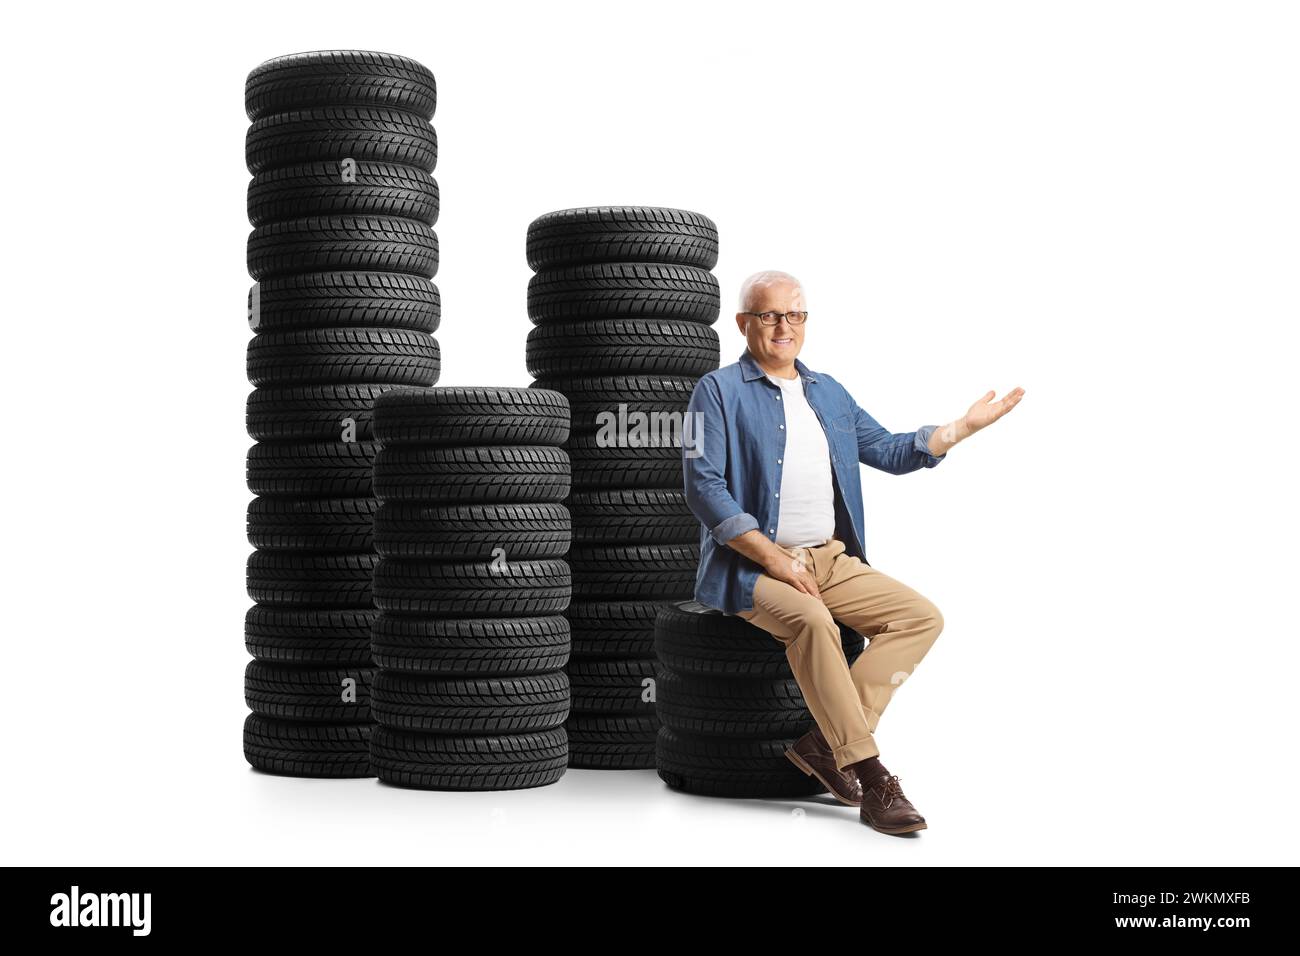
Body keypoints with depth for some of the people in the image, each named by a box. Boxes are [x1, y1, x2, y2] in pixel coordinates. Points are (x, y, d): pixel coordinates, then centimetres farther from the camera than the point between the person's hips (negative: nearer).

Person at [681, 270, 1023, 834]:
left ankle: (825, 742, -19)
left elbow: (889, 451, 23)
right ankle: (870, 777, -31)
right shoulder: (719, 391, -1)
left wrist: (965, 426, 12)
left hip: (831, 561, 7)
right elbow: (703, 486, -10)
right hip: (750, 564, -7)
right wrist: (771, 557, -18)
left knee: (922, 616, -12)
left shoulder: (829, 393, 19)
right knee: (810, 620, -36)